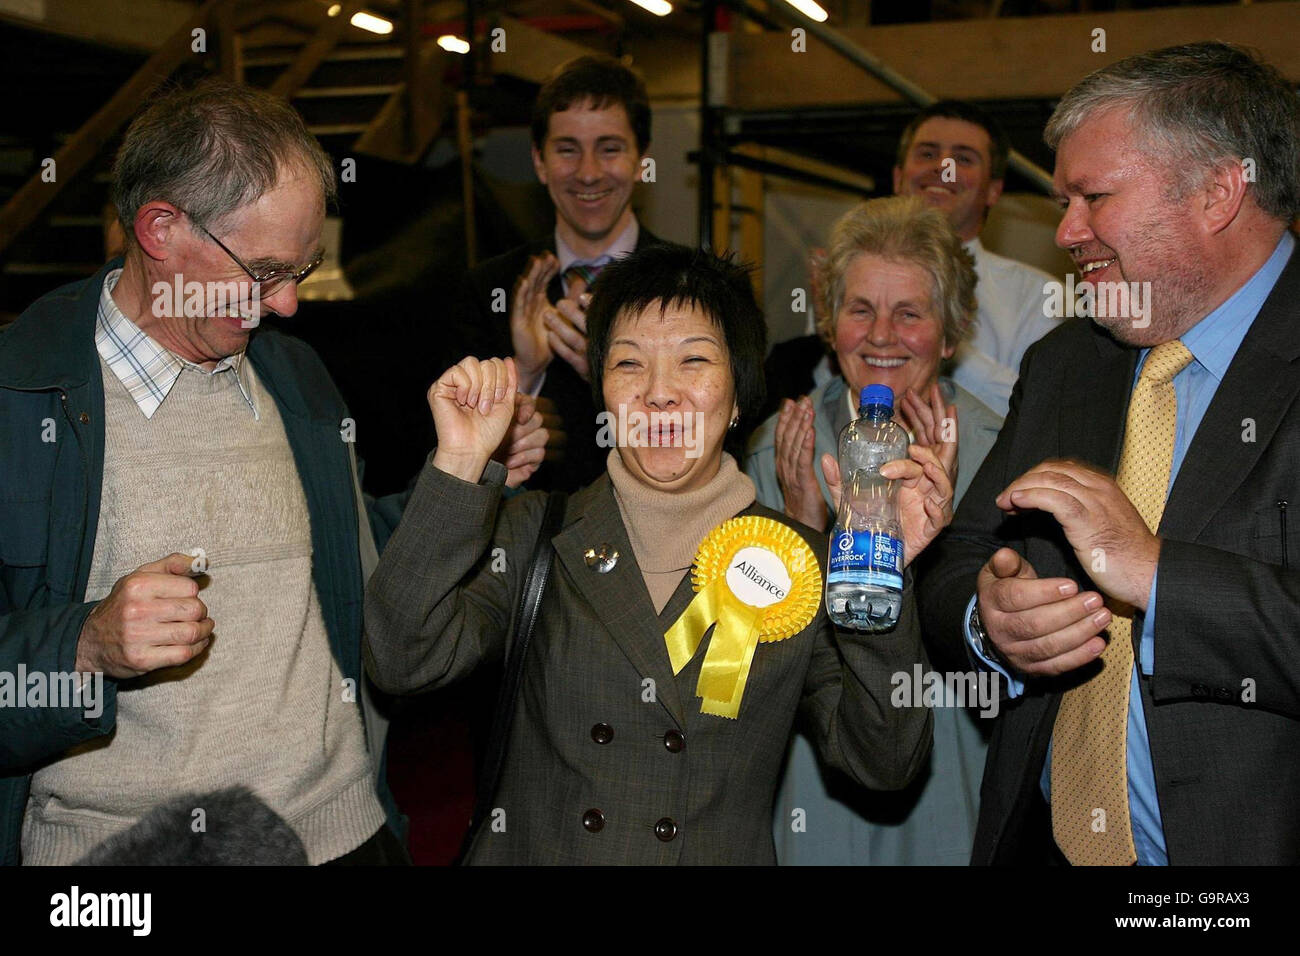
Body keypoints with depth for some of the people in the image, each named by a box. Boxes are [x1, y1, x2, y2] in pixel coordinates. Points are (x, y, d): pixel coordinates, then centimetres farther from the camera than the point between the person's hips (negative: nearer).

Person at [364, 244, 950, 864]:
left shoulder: (804, 565, 1)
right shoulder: (534, 535, 2)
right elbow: (406, 662, -10)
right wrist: (459, 464, -14)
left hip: (726, 852, 0)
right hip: (536, 849, 1)